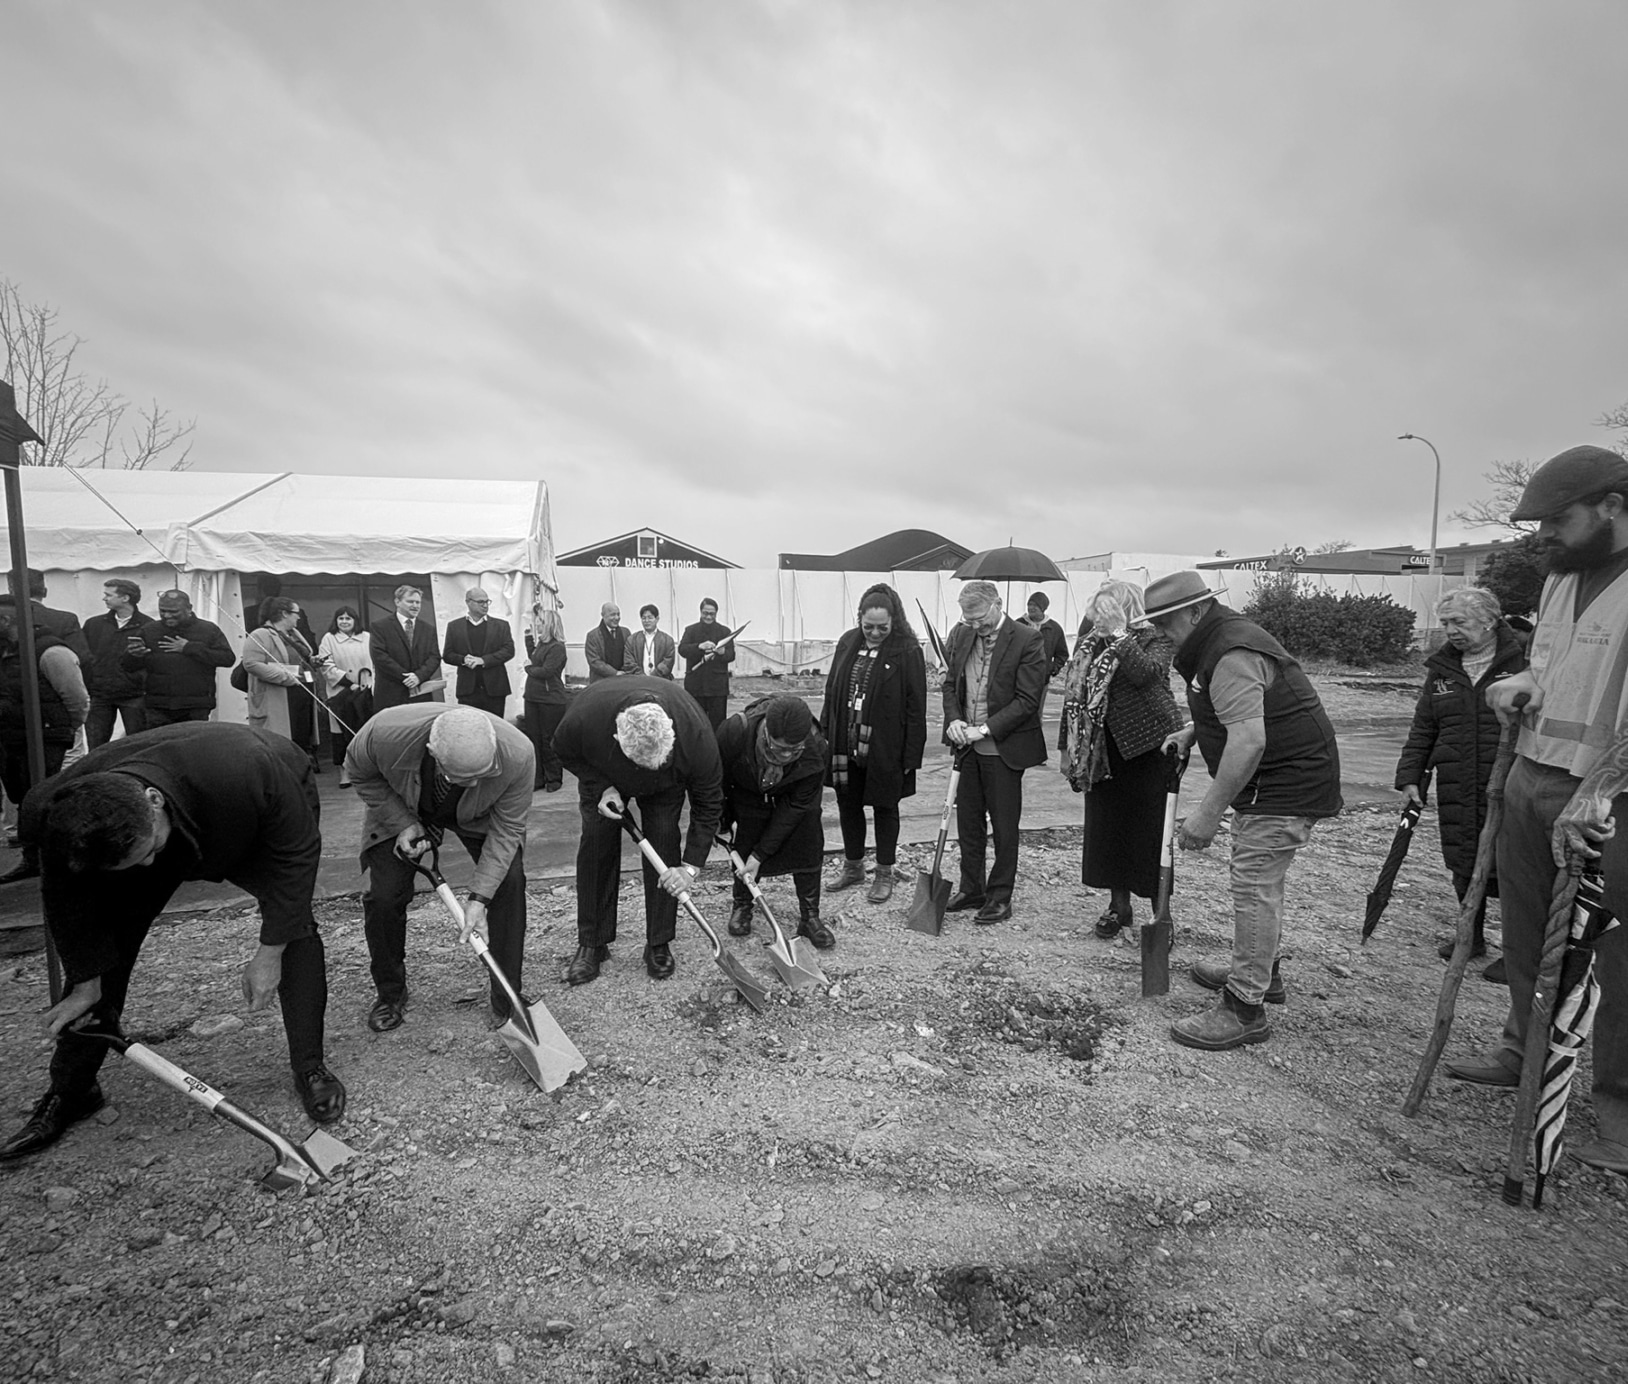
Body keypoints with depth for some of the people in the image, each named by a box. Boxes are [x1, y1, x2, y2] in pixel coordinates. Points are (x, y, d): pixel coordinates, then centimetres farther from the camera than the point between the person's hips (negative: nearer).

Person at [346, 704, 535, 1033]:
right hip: (401, 809, 1)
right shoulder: (385, 732, -40)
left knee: (509, 880, -17)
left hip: (477, 816, 0)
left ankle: (508, 1002, 0)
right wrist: (403, 824, -22)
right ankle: (390, 994, 19)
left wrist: (479, 897, -30)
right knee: (383, 895, -10)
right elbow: (359, 773, -14)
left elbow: (505, 831, -26)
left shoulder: (517, 755, -40)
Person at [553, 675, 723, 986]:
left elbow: (708, 803, -27)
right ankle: (591, 944, 9)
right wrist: (601, 787, -29)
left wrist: (691, 866, -30)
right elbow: (564, 752, -16)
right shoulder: (584, 716, -43)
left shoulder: (697, 735, -43)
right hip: (602, 776, 1)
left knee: (664, 840, -11)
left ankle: (659, 945, 4)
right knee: (596, 841, -6)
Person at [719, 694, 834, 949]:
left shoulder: (816, 750, -38)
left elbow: (795, 806, -27)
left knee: (808, 848, -5)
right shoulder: (735, 731, -42)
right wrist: (723, 821, -6)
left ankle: (809, 917, 10)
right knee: (744, 848, 1)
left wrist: (760, 854, -25)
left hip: (793, 796, 0)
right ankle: (741, 906, 26)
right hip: (747, 792, 0)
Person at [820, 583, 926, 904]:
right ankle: (853, 867, 33)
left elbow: (916, 706, -11)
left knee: (885, 808, 10)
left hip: (885, 748, -5)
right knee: (847, 804, 15)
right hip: (845, 744, 5)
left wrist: (912, 754, -13)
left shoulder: (907, 650, -11)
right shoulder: (847, 643, 3)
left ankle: (884, 875, 25)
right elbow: (832, 690, 9)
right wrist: (825, 733, 5)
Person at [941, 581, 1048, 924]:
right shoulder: (960, 635, 6)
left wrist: (985, 729, -20)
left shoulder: (1027, 640, -12)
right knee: (967, 821, 14)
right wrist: (953, 720, -5)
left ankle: (1000, 897, 21)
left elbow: (1027, 700, -15)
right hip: (968, 748, 6)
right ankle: (971, 889, 30)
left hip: (1004, 749, -6)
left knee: (1004, 826, 6)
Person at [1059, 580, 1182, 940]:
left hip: (1147, 747, -6)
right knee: (1106, 827, 10)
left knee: (1152, 830, -1)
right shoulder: (1090, 645, 11)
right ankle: (1118, 905, 24)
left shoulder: (1155, 640, -6)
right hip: (1103, 753, 6)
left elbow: (1146, 672, -29)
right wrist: (1067, 749, 13)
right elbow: (1073, 698, 14)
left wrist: (1120, 635, -23)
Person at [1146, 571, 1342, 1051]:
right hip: (1272, 780, 11)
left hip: (1287, 782, -11)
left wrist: (1208, 811, -32)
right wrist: (1191, 732, 13)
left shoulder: (1233, 657, -24)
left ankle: (1245, 1009, -2)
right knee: (1260, 880, 21)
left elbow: (1248, 741, -33)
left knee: (1254, 884, -10)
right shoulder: (1216, 643, 11)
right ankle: (1259, 973, 37)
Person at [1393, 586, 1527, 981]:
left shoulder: (1524, 663, -5)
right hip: (1455, 792, 5)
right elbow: (1422, 730, 14)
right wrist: (1410, 778, 9)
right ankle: (1472, 935, 32)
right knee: (1462, 864, 12)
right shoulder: (1441, 670, 10)